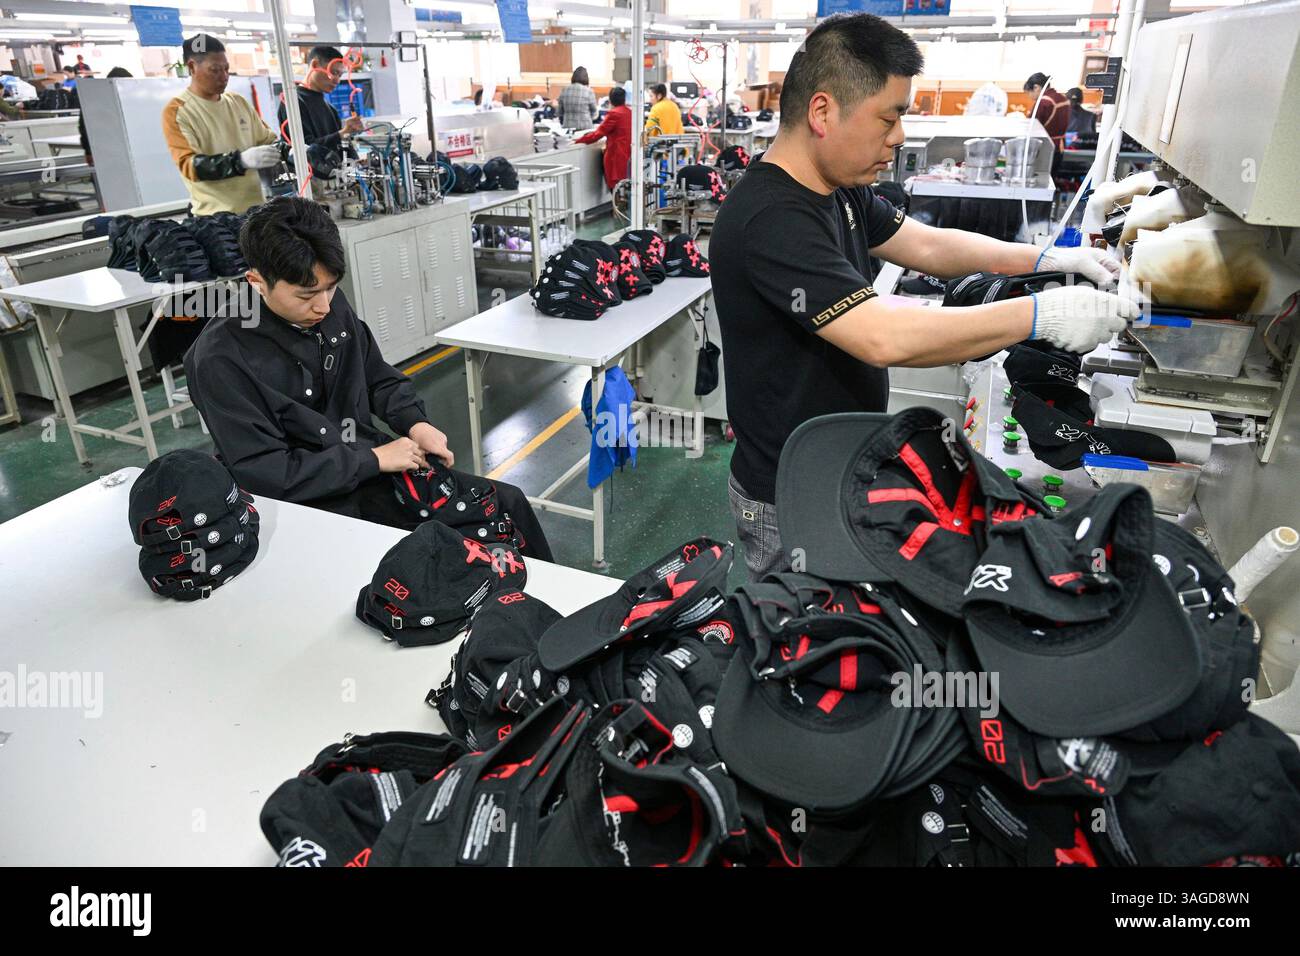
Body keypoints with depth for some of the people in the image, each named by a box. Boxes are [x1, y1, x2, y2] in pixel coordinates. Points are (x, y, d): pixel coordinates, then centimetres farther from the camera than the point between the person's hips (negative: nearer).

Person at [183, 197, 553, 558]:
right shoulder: (220, 359, -19)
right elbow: (263, 473, -21)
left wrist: (415, 422, -5)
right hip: (314, 504, -6)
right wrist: (373, 458, -21)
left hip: (373, 470, 6)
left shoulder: (332, 305, -2)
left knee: (508, 504, 3)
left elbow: (379, 378, 14)